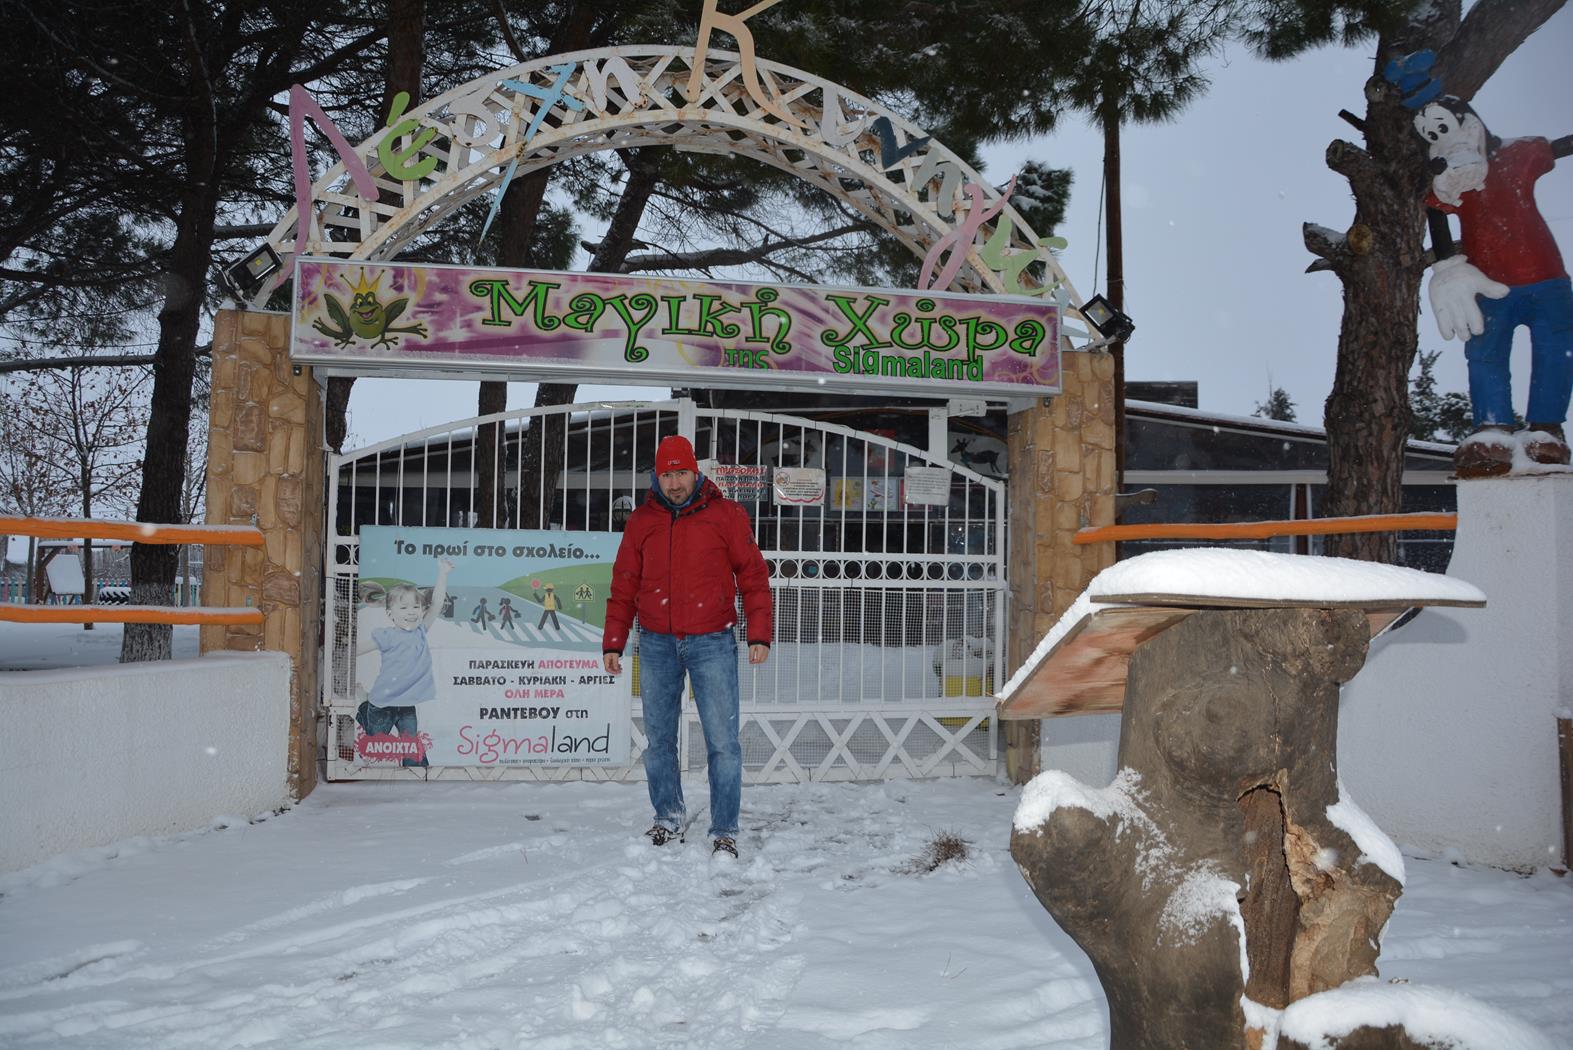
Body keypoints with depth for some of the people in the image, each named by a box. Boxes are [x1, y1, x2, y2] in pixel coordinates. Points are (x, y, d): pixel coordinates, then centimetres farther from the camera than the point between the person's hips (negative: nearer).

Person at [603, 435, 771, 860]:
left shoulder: (725, 515, -1)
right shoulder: (641, 521, 7)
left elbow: (753, 576, 0)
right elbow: (623, 586, 10)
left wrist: (759, 634, -8)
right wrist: (613, 643, 6)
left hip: (712, 642, -3)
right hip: (656, 645, 3)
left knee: (722, 742, -5)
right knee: (658, 739, 11)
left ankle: (724, 832, 4)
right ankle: (668, 817, 27)